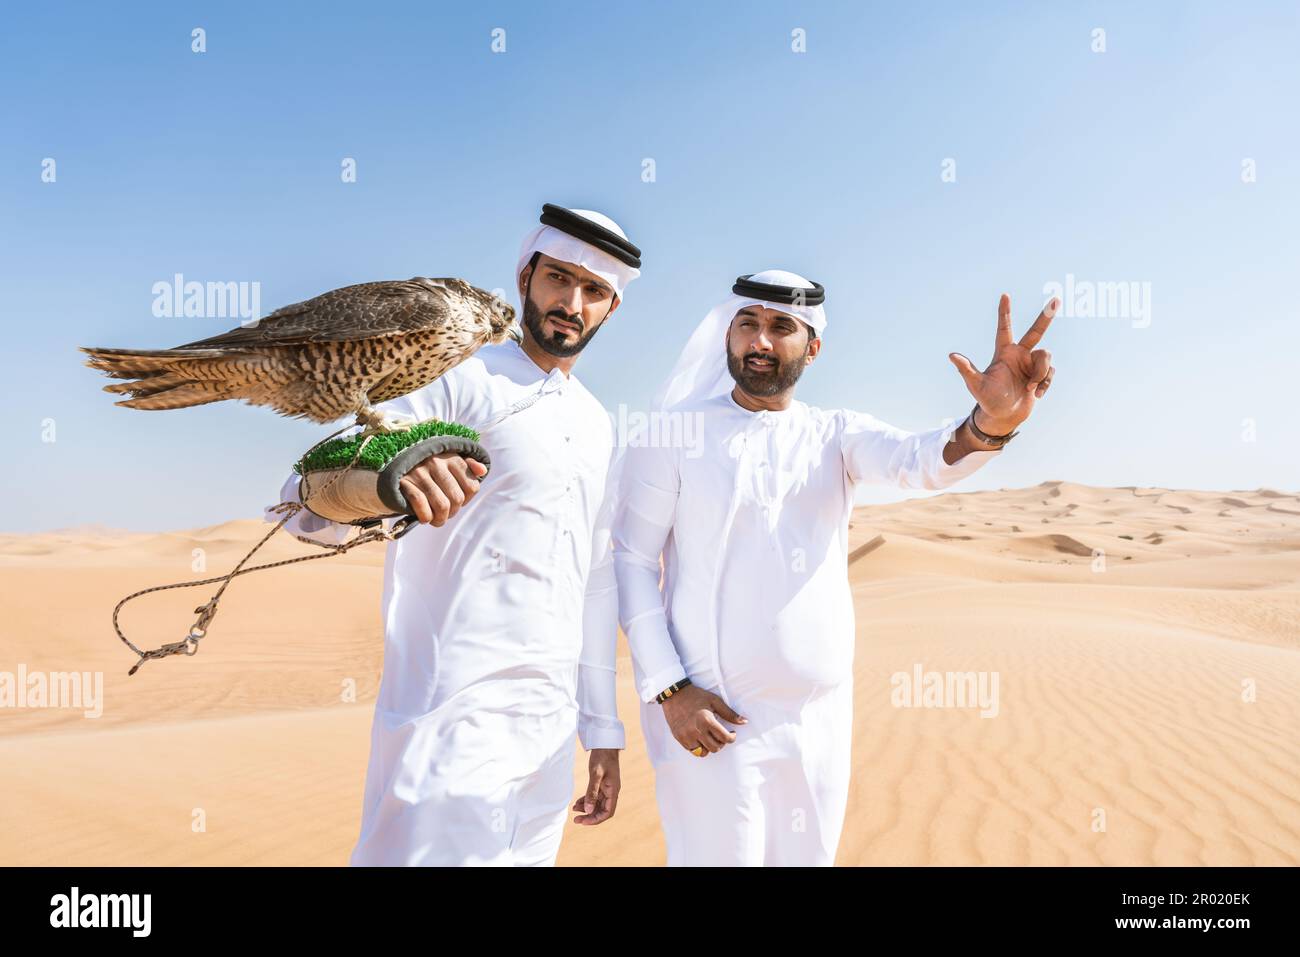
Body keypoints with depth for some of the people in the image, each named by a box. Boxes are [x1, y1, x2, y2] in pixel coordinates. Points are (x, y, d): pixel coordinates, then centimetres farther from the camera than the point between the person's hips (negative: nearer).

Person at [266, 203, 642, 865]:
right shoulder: (457, 379, -5)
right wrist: (386, 484, -39)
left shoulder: (598, 428, 15)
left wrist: (604, 731, 16)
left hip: (550, 729, 7)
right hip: (455, 721, -6)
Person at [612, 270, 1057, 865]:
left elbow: (916, 461, -14)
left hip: (821, 717, 4)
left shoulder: (837, 435, 6)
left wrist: (991, 421, -35)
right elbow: (631, 561, -4)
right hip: (711, 714, -3)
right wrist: (668, 688, -12)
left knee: (808, 856, 14)